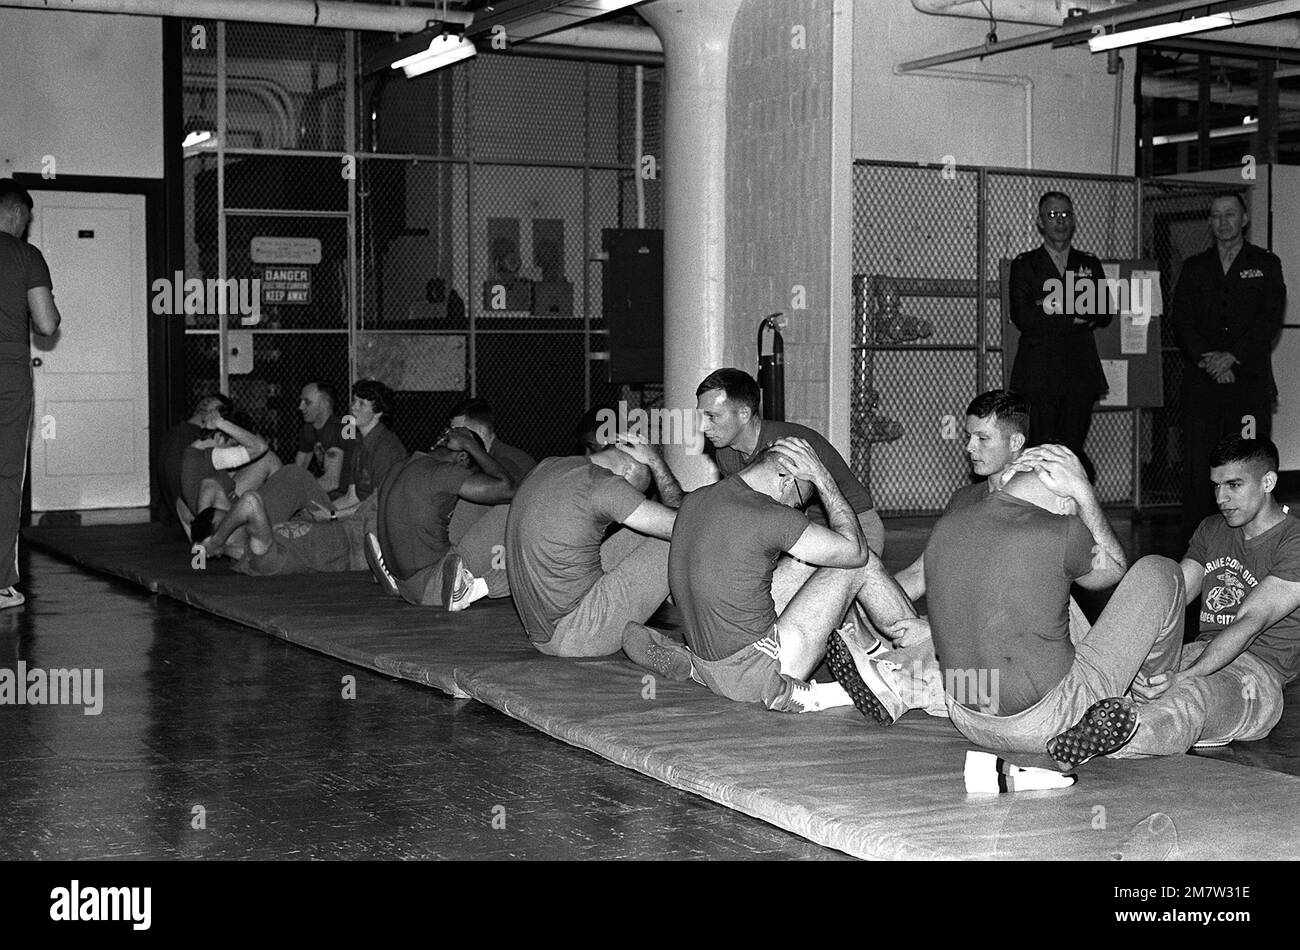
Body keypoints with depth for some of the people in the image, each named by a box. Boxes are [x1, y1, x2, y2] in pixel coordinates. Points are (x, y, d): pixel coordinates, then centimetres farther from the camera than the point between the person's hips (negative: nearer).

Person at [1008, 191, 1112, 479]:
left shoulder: (1090, 265, 17)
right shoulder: (1024, 265, 9)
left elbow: (1104, 314, 3)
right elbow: (1022, 317, -6)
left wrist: (1055, 308, -8)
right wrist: (1074, 316, -7)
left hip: (1081, 374, 2)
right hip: (1039, 374, -2)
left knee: (1074, 453, -1)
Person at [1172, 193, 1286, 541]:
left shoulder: (1266, 264, 10)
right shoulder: (1193, 267, 16)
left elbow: (1270, 319, -1)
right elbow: (1182, 320, 6)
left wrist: (1233, 356, -12)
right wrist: (1205, 357, -11)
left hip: (1249, 378, -2)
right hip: (1201, 380, 2)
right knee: (1197, 463, -2)